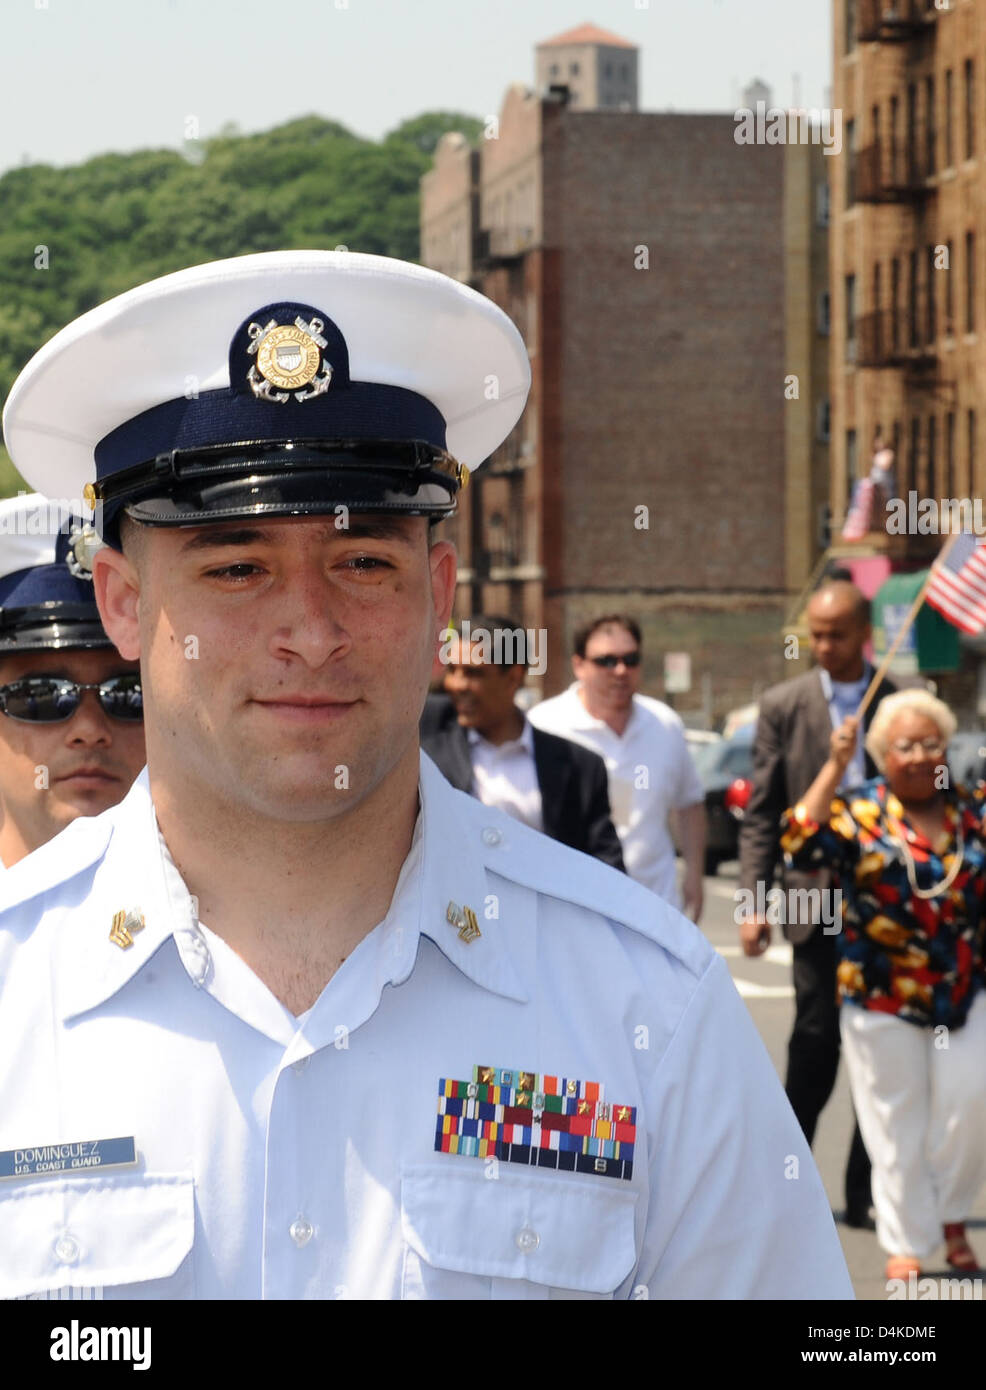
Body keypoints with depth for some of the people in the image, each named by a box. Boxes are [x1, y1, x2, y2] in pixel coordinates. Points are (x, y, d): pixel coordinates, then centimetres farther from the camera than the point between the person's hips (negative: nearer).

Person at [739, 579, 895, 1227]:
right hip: (819, 900, -1)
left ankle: (865, 1191, 12)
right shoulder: (783, 706, 4)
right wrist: (754, 901, -5)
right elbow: (761, 814, 4)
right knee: (817, 1037, -6)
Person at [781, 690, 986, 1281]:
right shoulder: (859, 811, -3)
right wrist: (835, 767, -20)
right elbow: (801, 844, -19)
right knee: (897, 1122, 5)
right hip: (883, 996, -2)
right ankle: (907, 1243, 18)